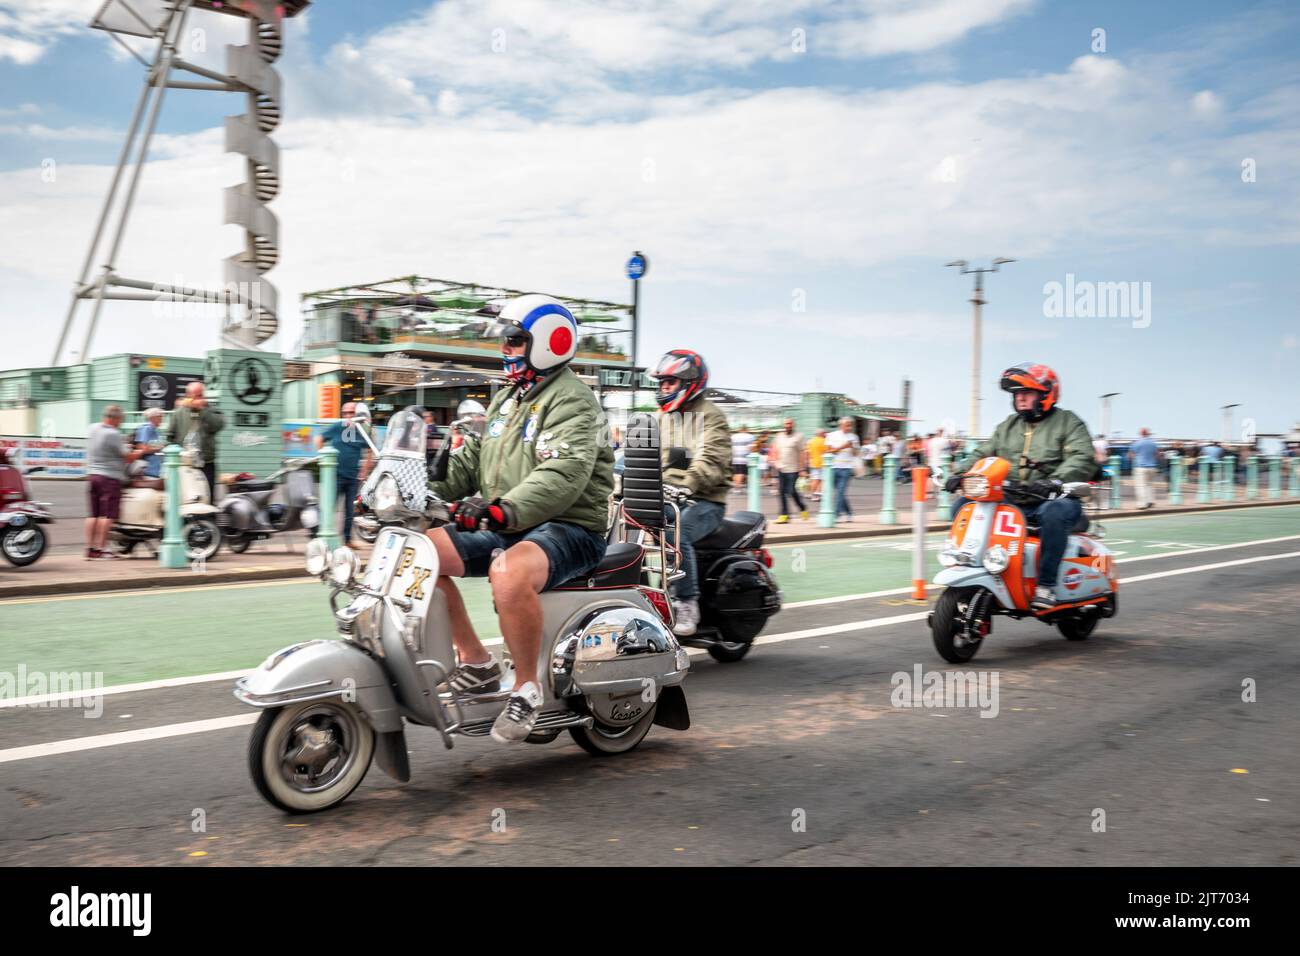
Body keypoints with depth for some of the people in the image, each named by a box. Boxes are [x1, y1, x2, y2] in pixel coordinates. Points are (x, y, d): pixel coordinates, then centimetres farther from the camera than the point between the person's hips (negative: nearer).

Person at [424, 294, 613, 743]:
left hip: (566, 527, -9)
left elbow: (564, 475, -26)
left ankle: (527, 685, -18)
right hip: (504, 530, 9)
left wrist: (506, 509, -41)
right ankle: (477, 662, 1)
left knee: (510, 572, -39)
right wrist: (425, 489, -1)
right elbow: (470, 460, 18)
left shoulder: (573, 402, -10)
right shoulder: (505, 400, 20)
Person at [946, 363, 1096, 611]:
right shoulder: (1008, 425, 20)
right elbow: (983, 453, 14)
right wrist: (960, 472, -8)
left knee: (1056, 511, -40)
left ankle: (1046, 586, -33)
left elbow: (1083, 459, -13)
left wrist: (1055, 481, -33)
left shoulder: (1068, 423, 2)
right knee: (962, 505, -9)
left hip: (1052, 500, -5)